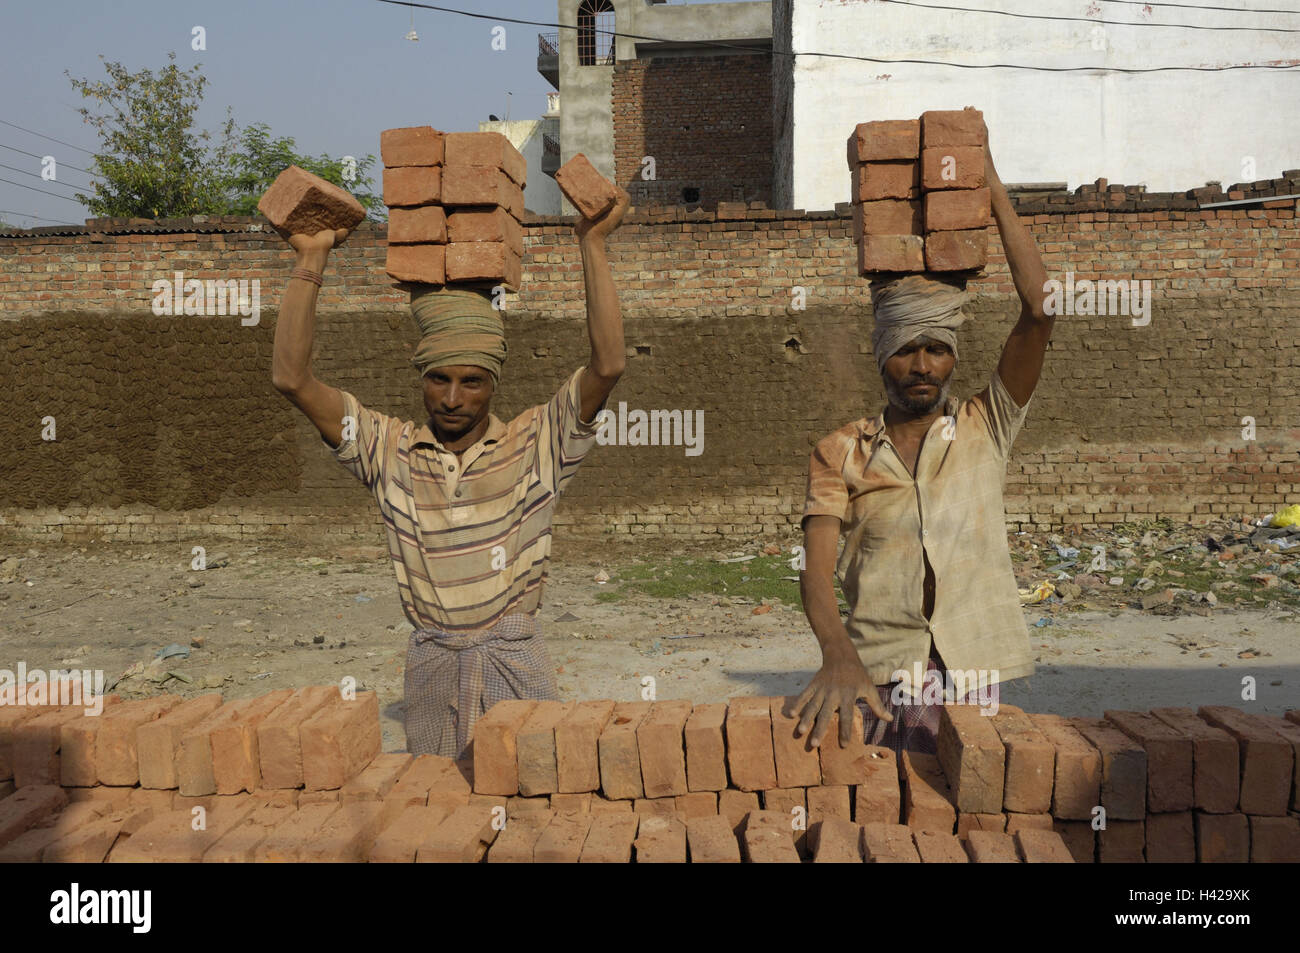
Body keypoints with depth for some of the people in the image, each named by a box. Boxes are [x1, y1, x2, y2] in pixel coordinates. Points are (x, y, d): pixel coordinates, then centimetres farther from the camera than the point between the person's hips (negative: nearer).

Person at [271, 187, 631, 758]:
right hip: (432, 663, 2)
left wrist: (592, 245, -13)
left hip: (517, 660, -1)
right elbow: (291, 378, -4)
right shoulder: (390, 450, 3)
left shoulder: (536, 444, 0)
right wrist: (310, 261, -6)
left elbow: (607, 365, -13)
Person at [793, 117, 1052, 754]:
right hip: (878, 681, 0)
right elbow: (816, 570, -4)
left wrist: (991, 186, 0)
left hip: (977, 677, 0)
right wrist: (837, 656, -25)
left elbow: (1038, 312, -2)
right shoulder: (840, 453, 9)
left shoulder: (986, 427, 10)